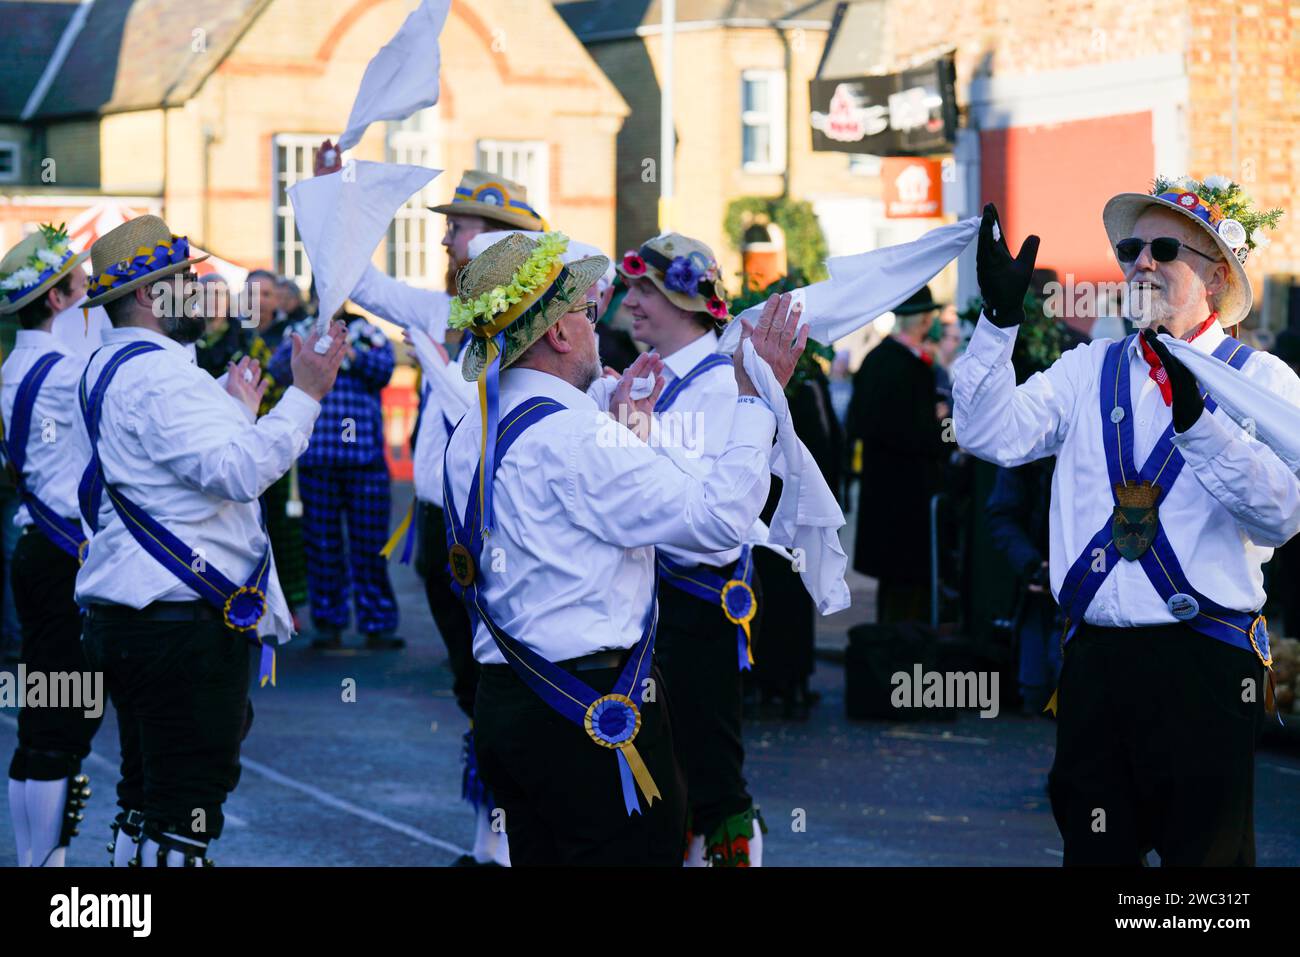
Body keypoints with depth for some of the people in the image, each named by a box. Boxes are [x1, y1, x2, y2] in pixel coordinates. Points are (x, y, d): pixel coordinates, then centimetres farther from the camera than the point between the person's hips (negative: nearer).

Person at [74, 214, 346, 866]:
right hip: (182, 623, -11)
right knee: (185, 811, -7)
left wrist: (234, 408, 35)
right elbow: (242, 471, -27)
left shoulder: (109, 369, 17)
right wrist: (305, 396, -23)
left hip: (125, 616, 11)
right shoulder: (158, 373, -17)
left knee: (146, 800, 16)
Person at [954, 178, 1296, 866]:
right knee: (1095, 849, 10)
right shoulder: (1089, 371, 12)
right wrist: (1000, 319, -11)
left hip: (1206, 666, -3)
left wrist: (1198, 419, -28)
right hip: (1095, 658, 4)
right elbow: (992, 436, -2)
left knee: (1207, 849, 2)